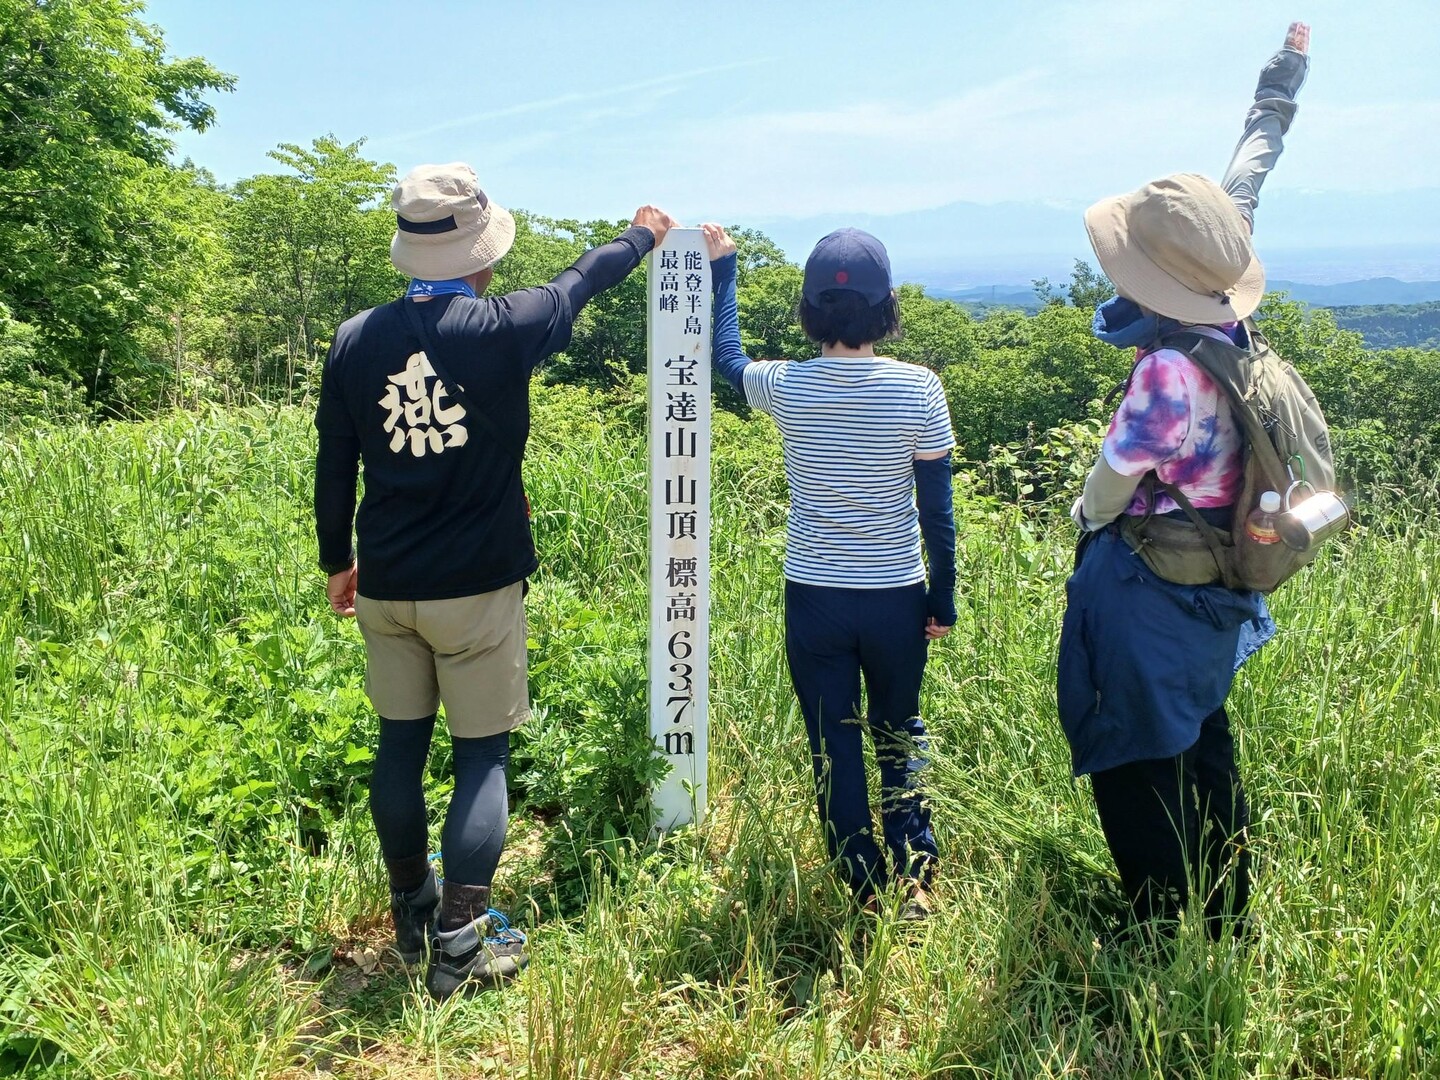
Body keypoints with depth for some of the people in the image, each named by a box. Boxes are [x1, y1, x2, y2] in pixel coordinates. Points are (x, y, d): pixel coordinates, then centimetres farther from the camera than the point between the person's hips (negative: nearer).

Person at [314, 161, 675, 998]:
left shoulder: (356, 340, -2)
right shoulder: (504, 329, -12)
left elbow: (333, 468, 7)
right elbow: (585, 279, 8)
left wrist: (338, 560, 21)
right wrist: (641, 236, 28)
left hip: (385, 585, 4)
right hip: (479, 586, -4)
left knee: (401, 743, 16)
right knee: (482, 754, 5)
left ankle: (412, 913, 32)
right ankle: (461, 942, 7)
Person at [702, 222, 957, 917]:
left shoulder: (785, 387, -8)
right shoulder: (918, 389, -10)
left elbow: (726, 356, 16)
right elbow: (937, 509, -6)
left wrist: (721, 266, 27)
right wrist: (943, 600, 7)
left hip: (813, 598, 0)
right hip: (898, 598, 0)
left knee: (833, 748, 13)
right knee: (899, 737, 21)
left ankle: (867, 893, 22)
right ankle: (915, 878, 23)